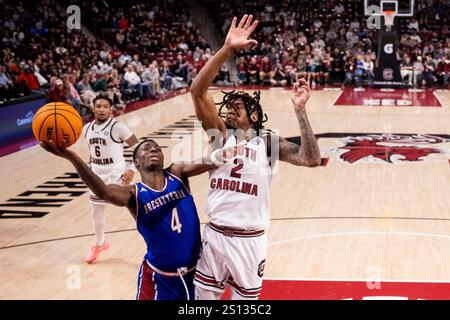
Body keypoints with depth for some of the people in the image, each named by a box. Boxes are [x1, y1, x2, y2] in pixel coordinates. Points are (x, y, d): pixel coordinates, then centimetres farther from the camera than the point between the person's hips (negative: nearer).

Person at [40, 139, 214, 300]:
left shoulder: (177, 174, -2)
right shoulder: (134, 194, -12)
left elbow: (209, 160, -16)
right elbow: (103, 192, -32)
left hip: (194, 271, 3)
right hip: (160, 277, -3)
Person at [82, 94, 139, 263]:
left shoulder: (118, 127, -16)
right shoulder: (87, 129, 4)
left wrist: (131, 169, -21)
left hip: (116, 175, -7)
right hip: (97, 176, 7)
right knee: (97, 212, 21)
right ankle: (99, 245, 45)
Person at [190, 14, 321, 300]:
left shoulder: (268, 143, -3)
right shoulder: (221, 135, 0)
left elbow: (311, 159, -19)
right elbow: (198, 91, -12)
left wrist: (300, 109, -23)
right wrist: (228, 49, -22)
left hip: (250, 240, -1)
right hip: (216, 235, 2)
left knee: (246, 298, 14)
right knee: (204, 296, 13)